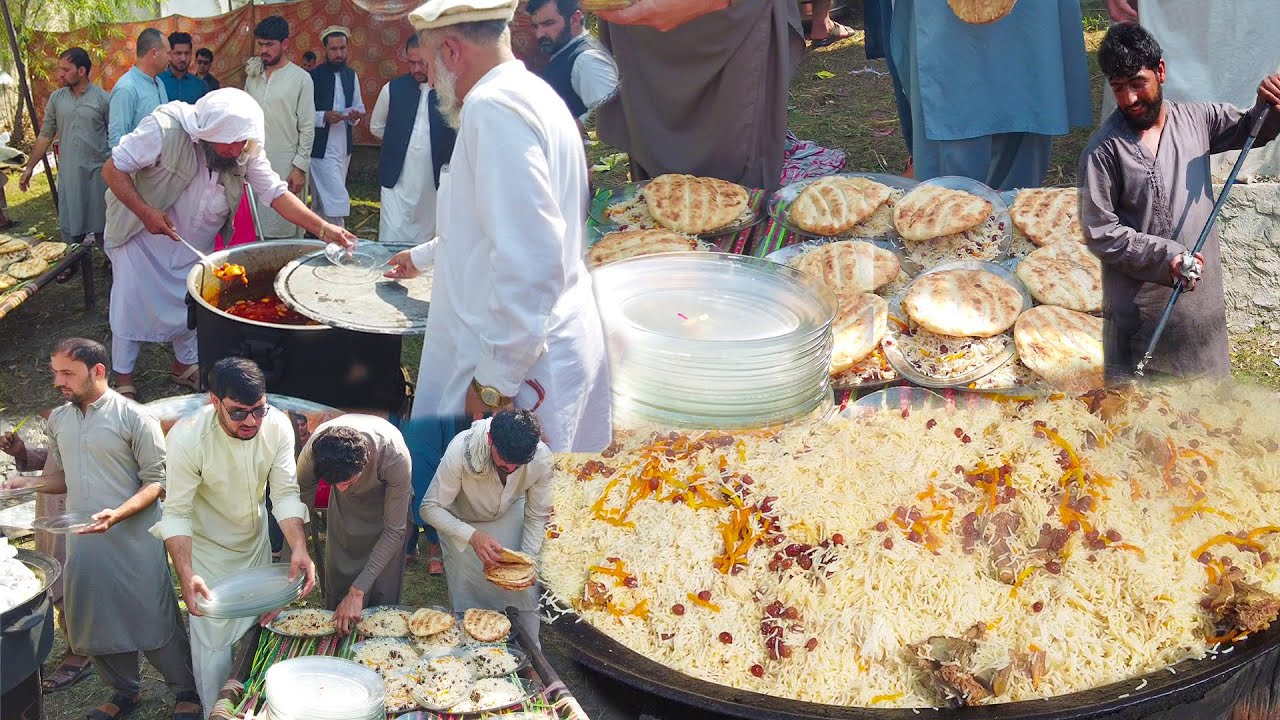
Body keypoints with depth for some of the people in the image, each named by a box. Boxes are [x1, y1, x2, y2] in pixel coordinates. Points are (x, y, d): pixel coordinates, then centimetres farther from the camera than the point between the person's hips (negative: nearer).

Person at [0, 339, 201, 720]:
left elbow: (157, 482, -10)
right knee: (98, 622, 14)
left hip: (133, 542, -6)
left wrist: (118, 513, -25)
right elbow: (61, 477, 16)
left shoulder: (134, 419, -11)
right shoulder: (58, 419, 8)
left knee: (153, 618, 2)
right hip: (82, 542, 6)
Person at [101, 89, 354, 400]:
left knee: (190, 306, 15)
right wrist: (145, 212, -37)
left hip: (196, 243, 4)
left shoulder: (247, 149, -19)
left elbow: (276, 193, -17)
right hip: (142, 236, -4)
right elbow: (113, 169, -25)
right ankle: (123, 382, 21)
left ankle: (184, 365, 39)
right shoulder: (164, 129, -33)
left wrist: (324, 229, -29)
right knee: (130, 308, 4)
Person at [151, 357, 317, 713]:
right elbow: (176, 513, -26)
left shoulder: (277, 425, -22)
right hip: (207, 551, -4)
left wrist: (299, 549, -33)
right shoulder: (187, 438, -32)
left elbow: (285, 493, -18)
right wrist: (186, 575, -38)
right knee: (215, 642, -2)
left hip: (256, 542, 4)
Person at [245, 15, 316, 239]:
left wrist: (300, 168, -9)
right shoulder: (253, 77, 10)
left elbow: (307, 128, -5)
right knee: (256, 224, 7)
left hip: (285, 170, -5)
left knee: (285, 227, -3)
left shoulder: (301, 78, -4)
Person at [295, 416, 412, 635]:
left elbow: (394, 531, -33)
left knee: (383, 595, -4)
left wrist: (358, 591, -35)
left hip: (387, 502, -2)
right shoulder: (313, 452, -37)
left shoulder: (396, 457, -42)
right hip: (344, 510, 2)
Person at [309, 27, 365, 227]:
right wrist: (323, 117, -25)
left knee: (324, 199, 16)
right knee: (338, 201, -13)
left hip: (343, 148, 6)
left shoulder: (351, 75, 9)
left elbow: (359, 106, 18)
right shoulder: (313, 77, -10)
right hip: (321, 149, -6)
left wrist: (355, 115, -4)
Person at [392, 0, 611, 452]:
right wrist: (423, 256, 45)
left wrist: (494, 383, -22)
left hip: (519, 362, -10)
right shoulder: (533, 95, 15)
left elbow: (530, 258, -27)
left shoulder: (493, 106, -18)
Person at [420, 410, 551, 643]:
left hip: (510, 515, 2)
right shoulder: (461, 451, -40)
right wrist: (473, 536, -45)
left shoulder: (541, 458, -32)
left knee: (525, 593, -2)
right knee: (467, 598, -4)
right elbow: (430, 508, -32)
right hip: (461, 521, -2)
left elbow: (537, 516, -16)